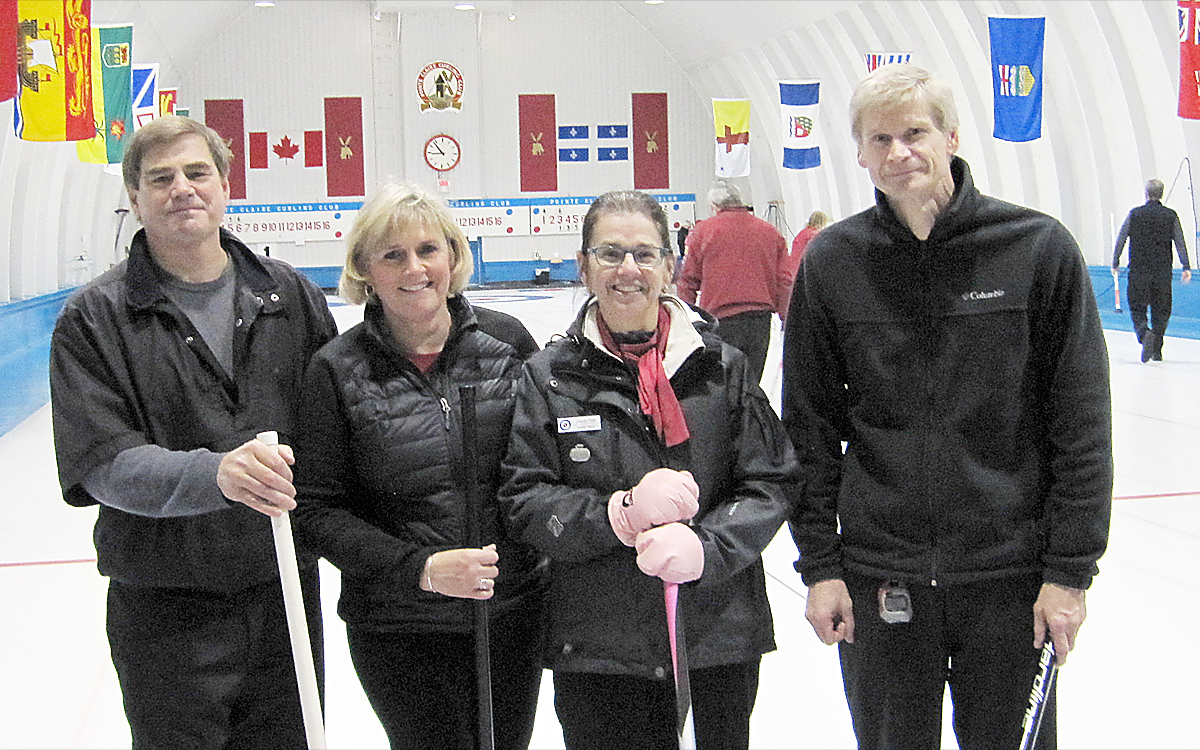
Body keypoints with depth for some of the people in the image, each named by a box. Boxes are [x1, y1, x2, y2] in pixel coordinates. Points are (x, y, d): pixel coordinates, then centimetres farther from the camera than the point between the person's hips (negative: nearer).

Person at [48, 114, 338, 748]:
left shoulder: (291, 294, 5)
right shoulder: (94, 317, -5)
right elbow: (102, 464, -15)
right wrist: (215, 471, -31)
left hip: (288, 594, 3)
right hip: (167, 612, -3)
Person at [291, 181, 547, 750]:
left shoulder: (506, 339, -2)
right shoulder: (337, 371, -9)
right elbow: (318, 511, -9)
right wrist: (421, 568, -20)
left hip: (513, 615, 3)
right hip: (399, 632, -3)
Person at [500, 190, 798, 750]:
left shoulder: (721, 366, 2)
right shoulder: (548, 375, 0)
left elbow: (772, 483, 0)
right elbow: (525, 502, -4)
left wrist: (705, 546, -18)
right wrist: (622, 514, -19)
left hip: (720, 636, 1)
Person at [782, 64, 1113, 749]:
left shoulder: (1039, 248, -6)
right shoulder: (831, 262, 0)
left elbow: (1082, 424, -4)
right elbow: (811, 427, 4)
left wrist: (1070, 569, -6)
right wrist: (819, 562, 2)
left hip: (1011, 578, -1)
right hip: (878, 578, 2)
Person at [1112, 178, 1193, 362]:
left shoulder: (1135, 214, 0)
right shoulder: (1170, 215, 2)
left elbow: (1120, 239, -1)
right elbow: (1180, 242, -1)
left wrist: (1115, 263, 8)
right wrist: (1186, 267, 0)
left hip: (1138, 271, -1)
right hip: (1162, 271, 1)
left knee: (1137, 308, 4)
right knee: (1161, 311, 11)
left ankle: (1145, 333, -25)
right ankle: (1157, 351, 12)